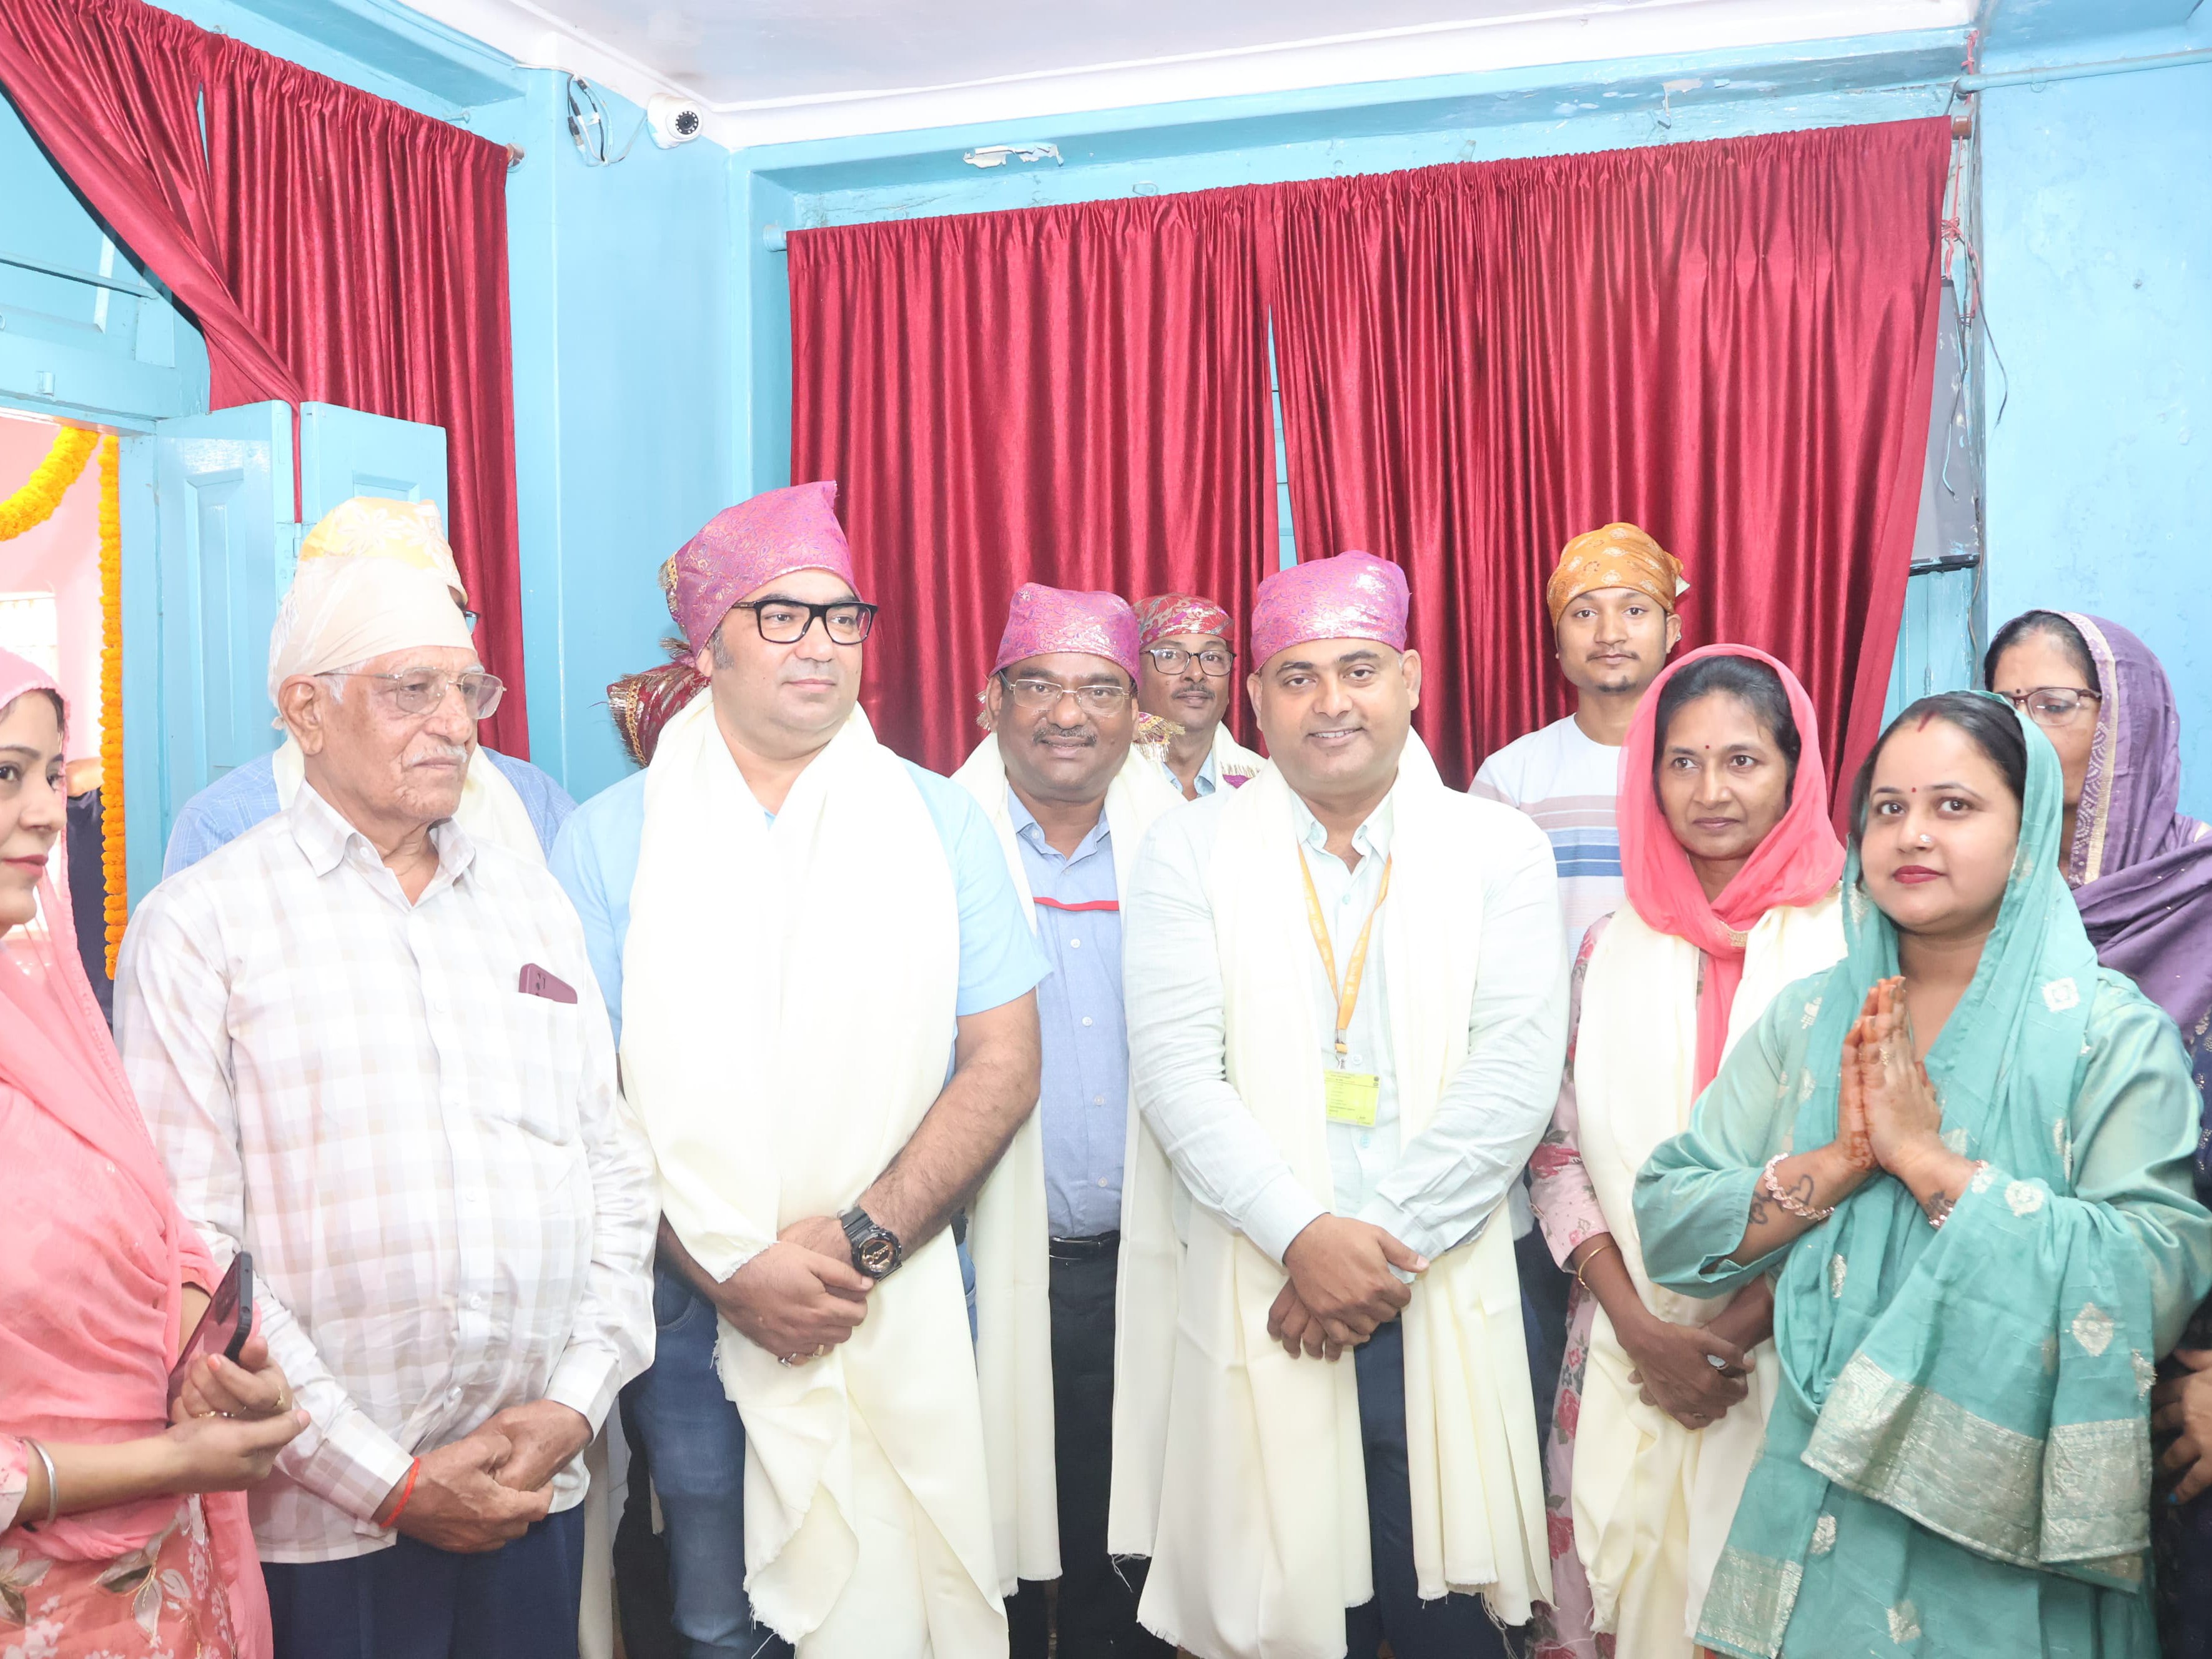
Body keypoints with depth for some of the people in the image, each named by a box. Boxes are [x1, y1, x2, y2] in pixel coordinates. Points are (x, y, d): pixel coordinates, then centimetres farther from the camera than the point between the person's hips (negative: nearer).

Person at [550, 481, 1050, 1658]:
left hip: (904, 1310, 0)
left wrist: (866, 1239, -12)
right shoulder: (611, 839, 0)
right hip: (692, 1313, 0)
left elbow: (1003, 1064, -1)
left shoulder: (939, 823, 3)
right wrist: (726, 1272, -12)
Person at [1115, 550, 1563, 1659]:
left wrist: (1382, 1240, -13)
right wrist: (1304, 1235, -16)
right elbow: (1175, 1068, -5)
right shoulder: (1192, 849, 4)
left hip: (1444, 1307, 0)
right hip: (1251, 1305, 0)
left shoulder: (1501, 851, 4)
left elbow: (1515, 1075, -5)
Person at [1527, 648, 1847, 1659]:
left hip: (1787, 1358, -3)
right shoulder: (1614, 947, 6)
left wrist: (1737, 1329, -11)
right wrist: (1642, 1328, -6)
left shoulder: (1849, 942, -5)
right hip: (1625, 1351, 3)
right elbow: (1560, 1153, 5)